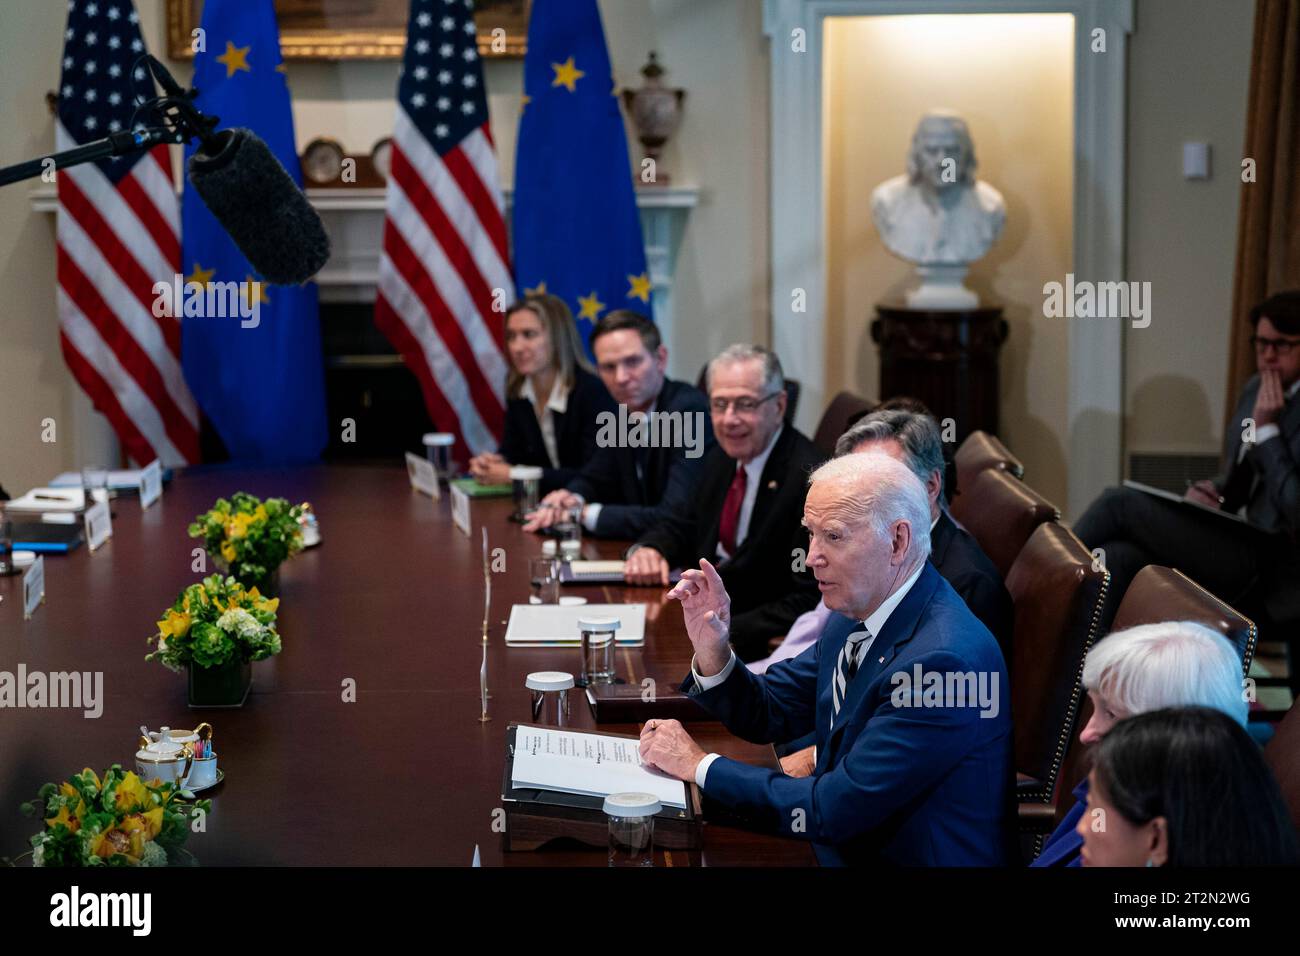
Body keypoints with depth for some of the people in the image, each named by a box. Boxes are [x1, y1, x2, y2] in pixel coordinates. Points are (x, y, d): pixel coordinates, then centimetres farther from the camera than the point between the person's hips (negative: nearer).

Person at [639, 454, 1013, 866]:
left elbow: (834, 811, -24)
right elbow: (767, 714, 11)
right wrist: (711, 648, -9)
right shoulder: (857, 610, 0)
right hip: (841, 848, 7)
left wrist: (701, 766, -14)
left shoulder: (943, 659, -26)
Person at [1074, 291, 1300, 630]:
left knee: (1121, 502, -19)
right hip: (1231, 544, 8)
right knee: (1118, 558, -21)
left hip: (1265, 566, -8)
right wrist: (1209, 493, 2)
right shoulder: (1255, 391, 14)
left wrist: (1265, 428, -17)